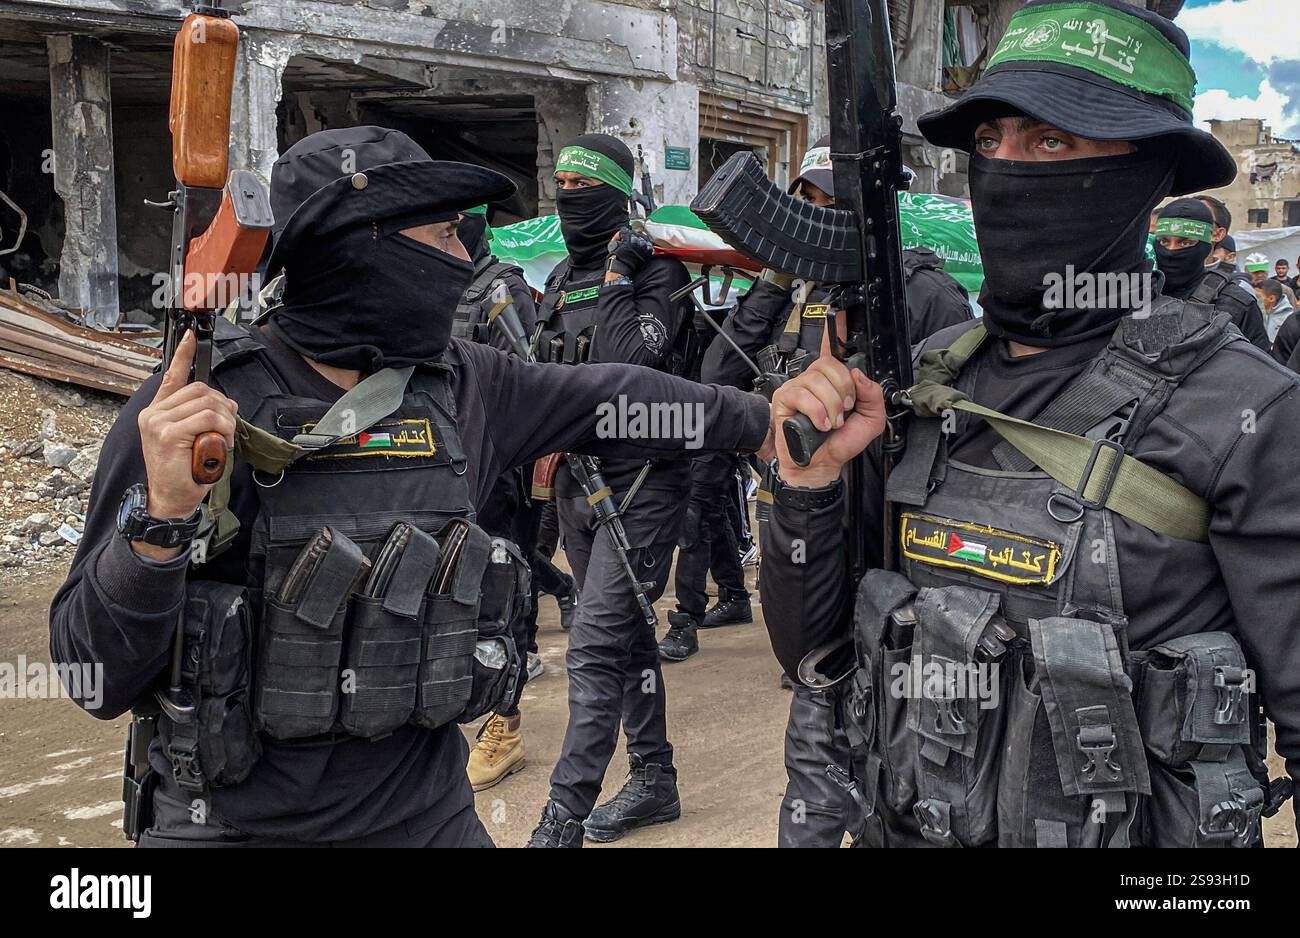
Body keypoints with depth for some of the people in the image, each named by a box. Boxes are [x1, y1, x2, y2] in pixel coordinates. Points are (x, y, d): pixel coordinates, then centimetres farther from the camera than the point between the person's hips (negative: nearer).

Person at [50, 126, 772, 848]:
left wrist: (761, 417, 22)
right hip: (232, 823, -4)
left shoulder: (461, 384, -2)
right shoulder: (190, 406, -15)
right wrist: (160, 518, -30)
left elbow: (613, 398, 14)